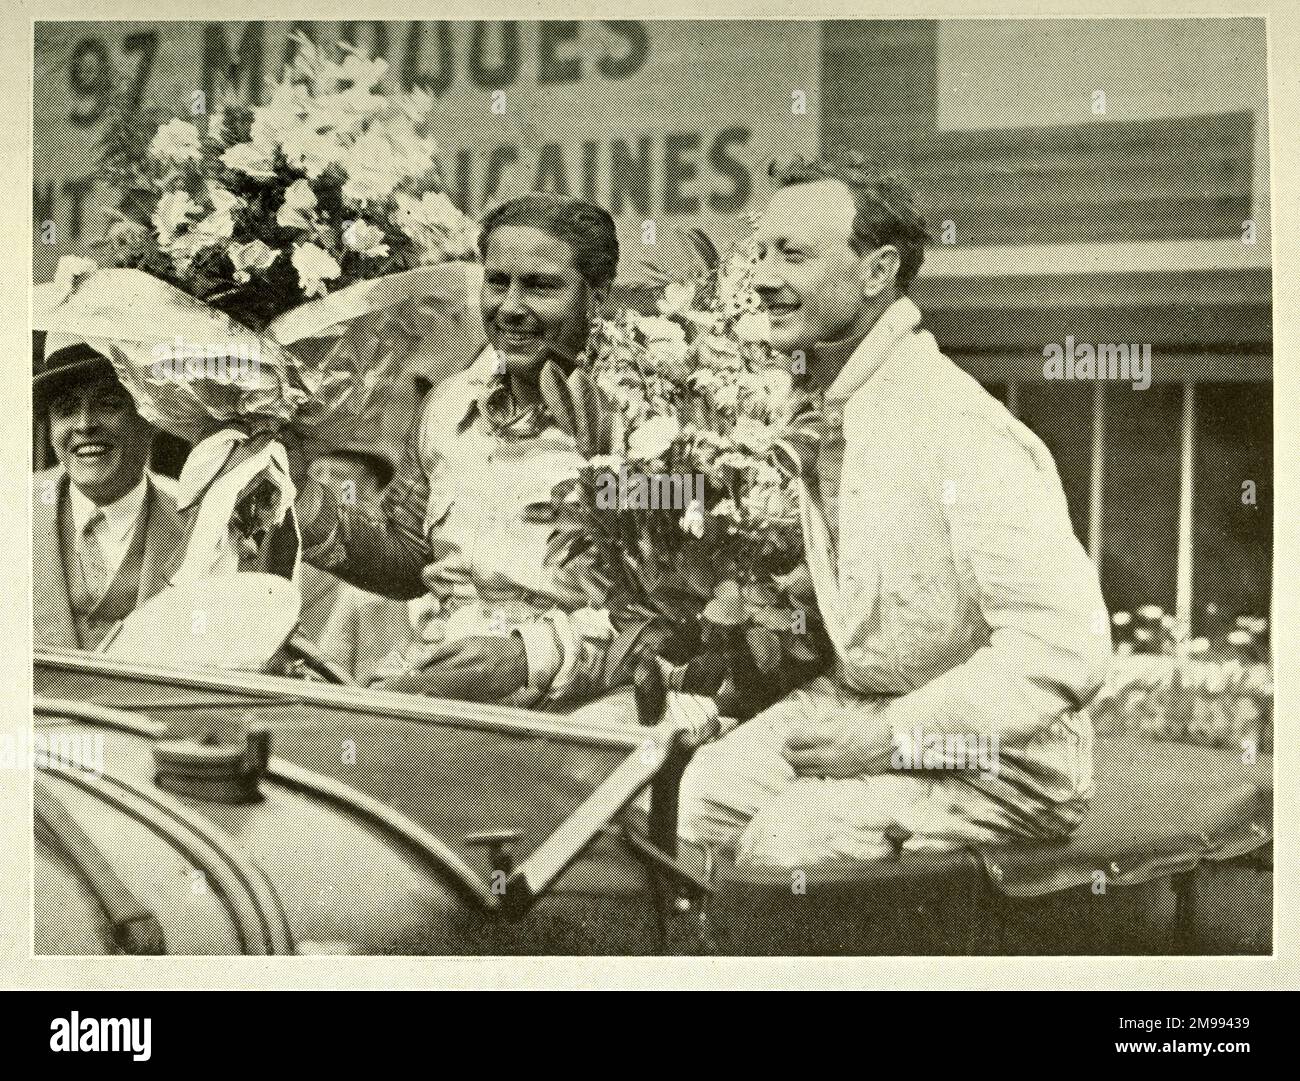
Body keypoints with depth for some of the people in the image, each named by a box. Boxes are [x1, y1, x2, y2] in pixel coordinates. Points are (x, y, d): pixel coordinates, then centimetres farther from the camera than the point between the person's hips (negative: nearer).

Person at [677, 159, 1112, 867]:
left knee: (787, 838, -25)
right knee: (702, 795, -11)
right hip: (856, 698, 7)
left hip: (1001, 754, -7)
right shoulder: (814, 413, 4)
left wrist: (886, 737, -23)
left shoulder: (964, 430, -23)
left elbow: (1068, 651, -28)